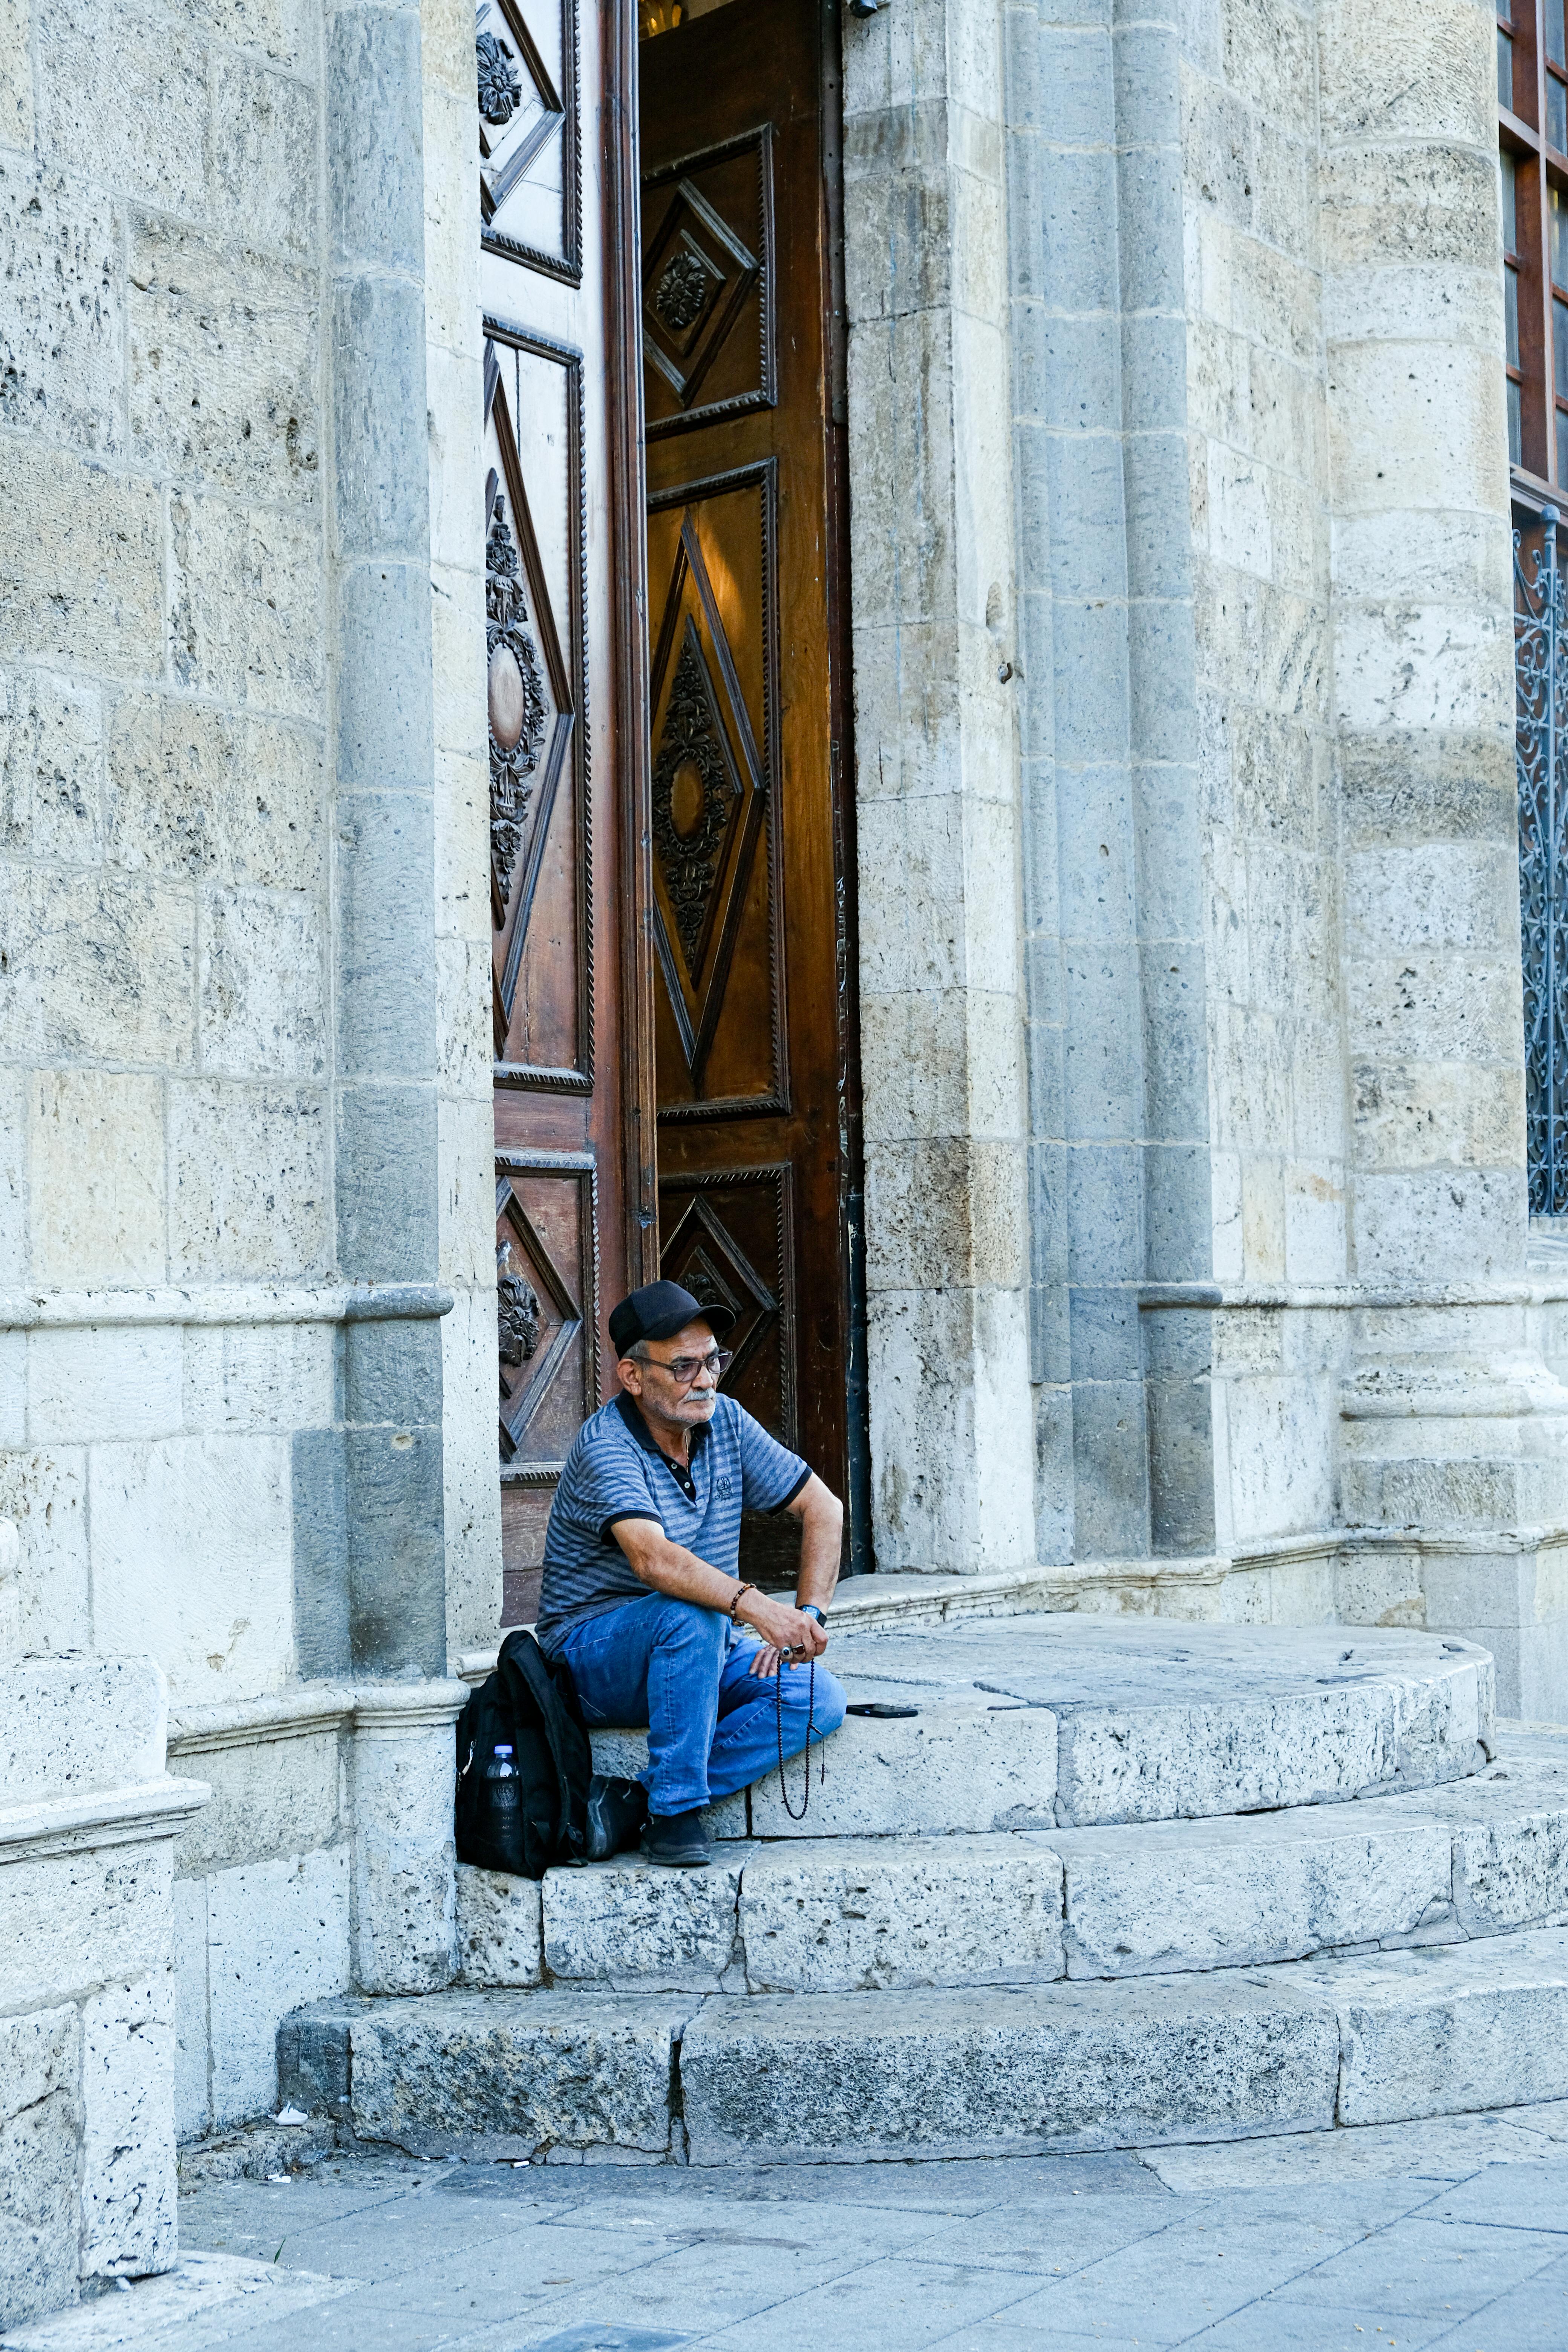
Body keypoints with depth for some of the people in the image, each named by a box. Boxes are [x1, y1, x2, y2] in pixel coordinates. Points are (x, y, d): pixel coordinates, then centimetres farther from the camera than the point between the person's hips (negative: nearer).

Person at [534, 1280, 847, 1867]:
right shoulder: (605, 1444, -21)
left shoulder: (725, 1421, 0)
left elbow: (823, 1508, 4)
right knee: (691, 1615, -37)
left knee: (819, 1700, -17)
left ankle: (641, 1804, -15)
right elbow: (652, 1558, -38)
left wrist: (808, 1617, -10)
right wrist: (754, 1606, -52)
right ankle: (674, 1810, -23)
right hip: (593, 1657, -6)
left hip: (706, 1653, 6)